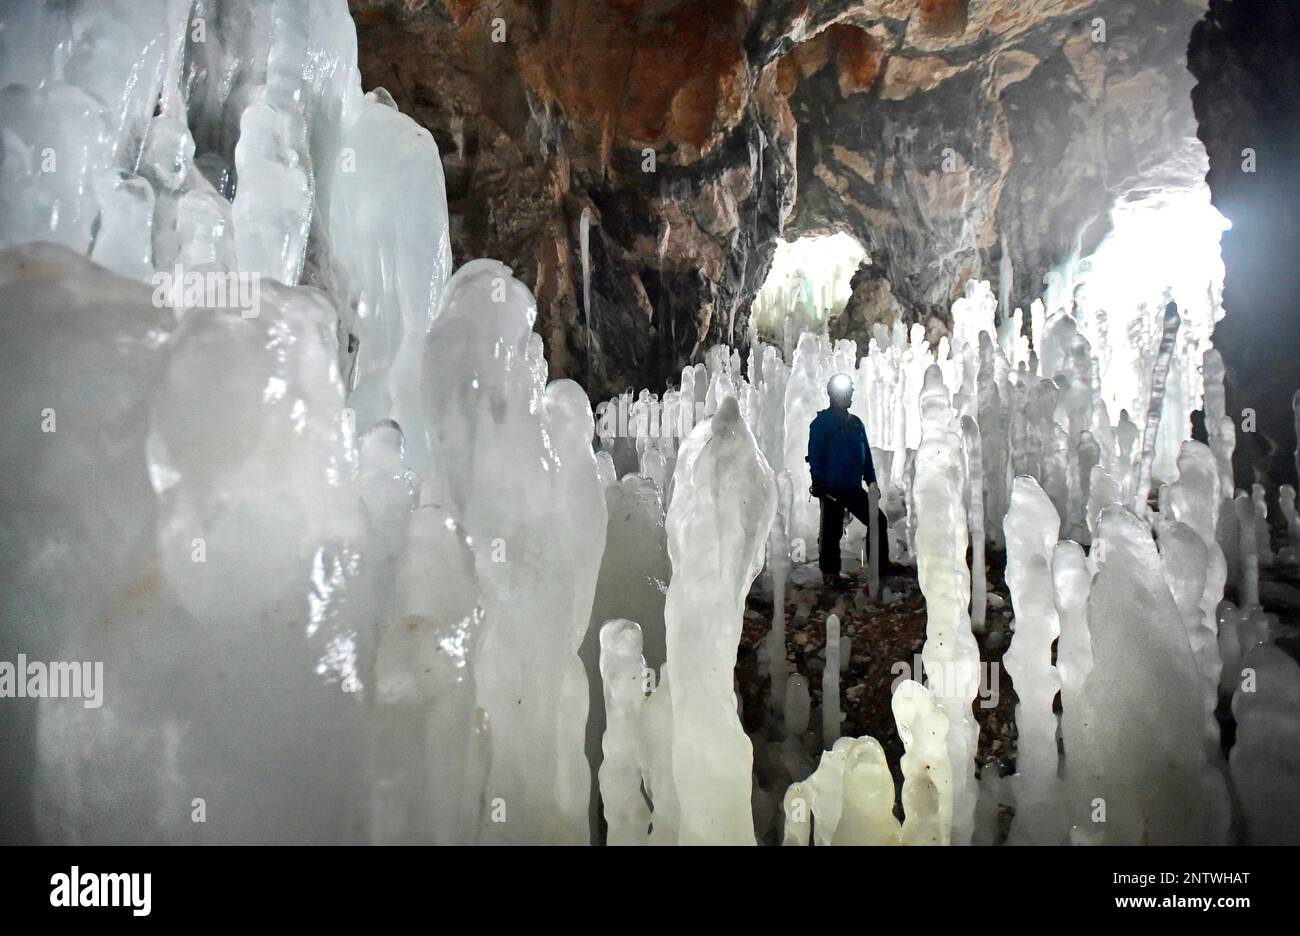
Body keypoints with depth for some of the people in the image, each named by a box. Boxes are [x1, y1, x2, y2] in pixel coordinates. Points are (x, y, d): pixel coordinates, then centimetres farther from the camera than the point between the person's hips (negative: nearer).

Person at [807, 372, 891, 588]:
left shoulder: (855, 423, 15)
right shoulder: (821, 423, -4)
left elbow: (866, 454, 18)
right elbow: (815, 455, -8)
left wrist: (871, 481, 12)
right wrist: (818, 484, -14)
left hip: (853, 488, 7)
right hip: (831, 488, -7)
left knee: (878, 520, 7)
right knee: (832, 529, -2)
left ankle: (880, 563, 17)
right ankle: (830, 572, 9)